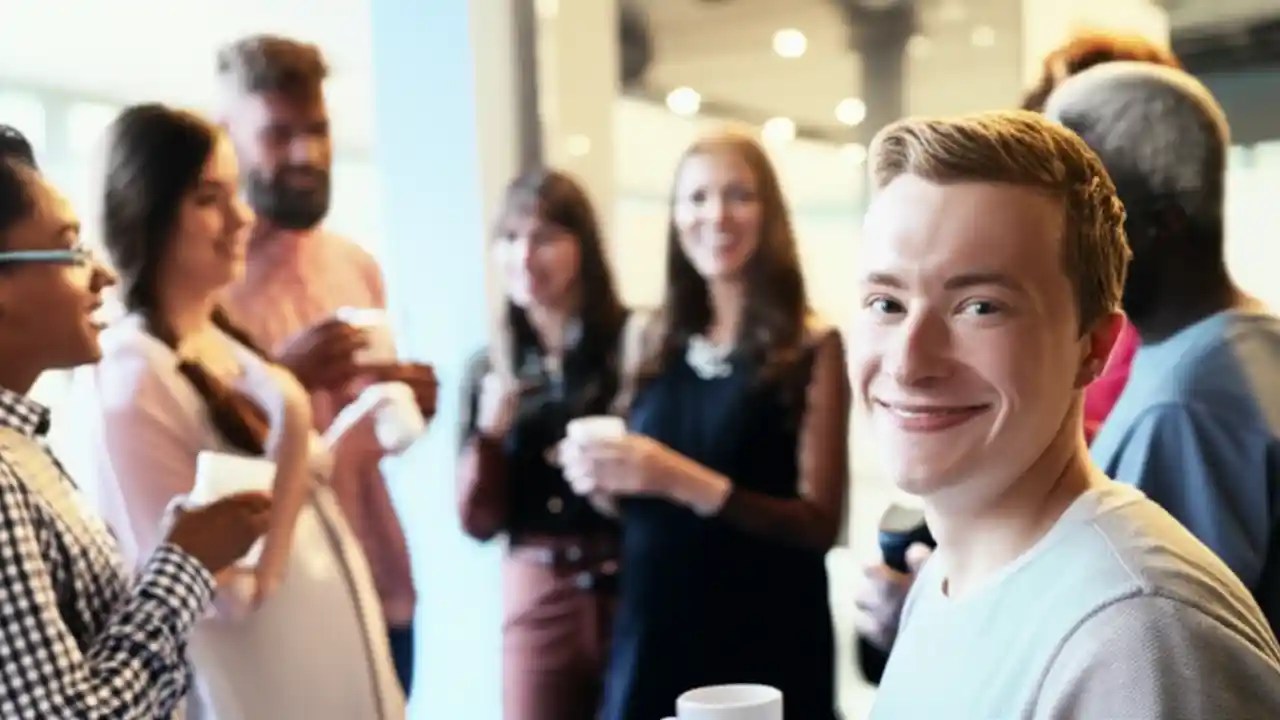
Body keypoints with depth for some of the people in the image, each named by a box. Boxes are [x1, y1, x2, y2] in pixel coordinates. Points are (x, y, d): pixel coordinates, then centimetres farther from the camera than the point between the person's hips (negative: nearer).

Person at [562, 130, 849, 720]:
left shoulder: (812, 347, -9)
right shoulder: (659, 342, 6)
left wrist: (686, 481, -23)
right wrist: (605, 481, -5)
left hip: (764, 643, -4)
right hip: (652, 633, 4)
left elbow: (820, 523, -12)